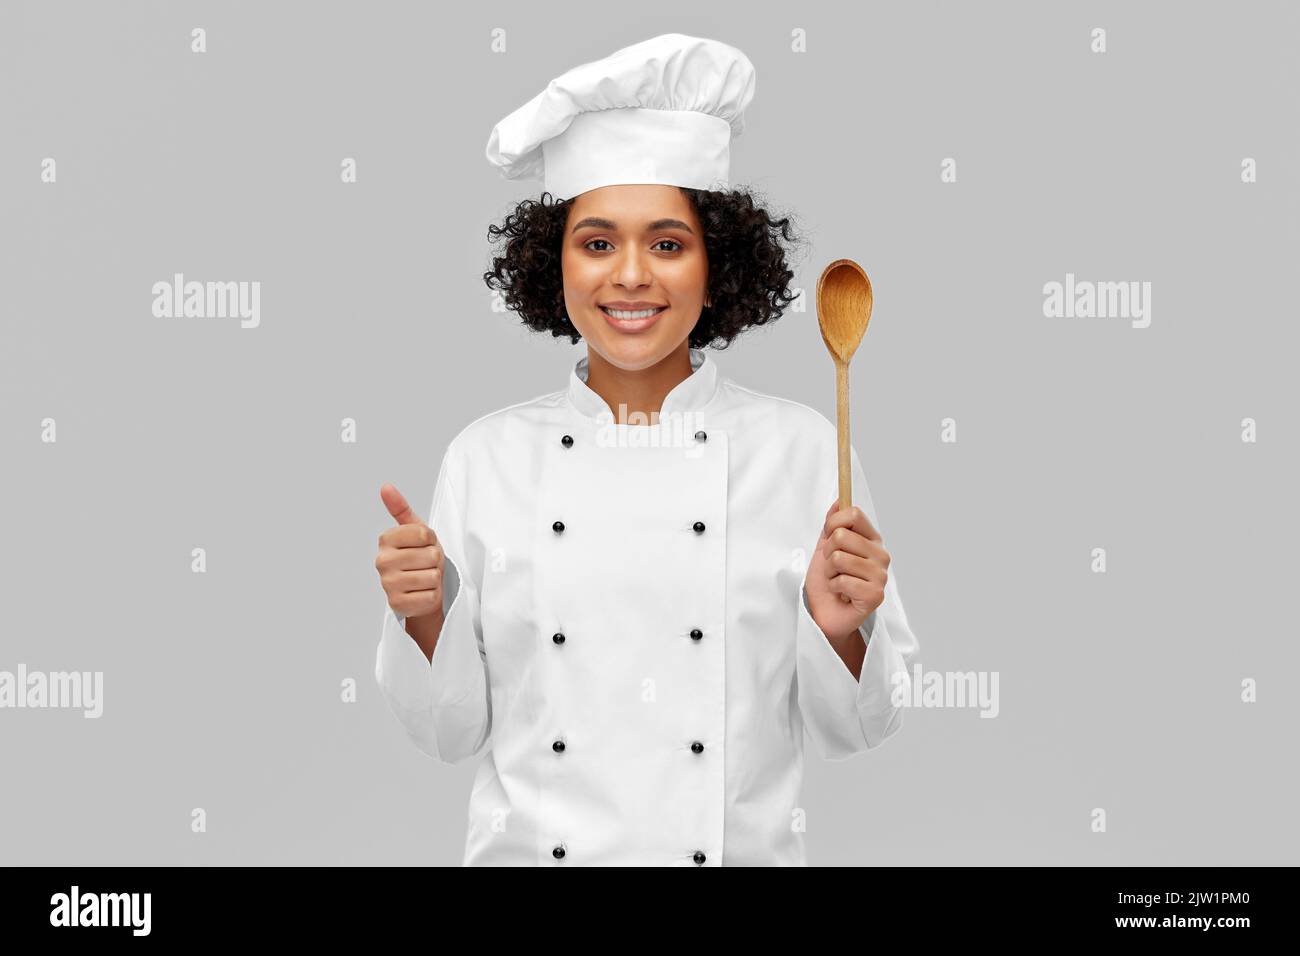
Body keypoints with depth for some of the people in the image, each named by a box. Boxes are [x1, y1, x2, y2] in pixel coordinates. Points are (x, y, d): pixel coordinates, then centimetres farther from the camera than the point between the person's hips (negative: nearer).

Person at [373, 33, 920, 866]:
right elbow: (454, 732, 0)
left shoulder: (803, 448, -7)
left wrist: (841, 629, -21)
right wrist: (425, 617, -16)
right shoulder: (487, 456, -4)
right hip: (532, 844, 1)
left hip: (743, 846, 0)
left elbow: (853, 731, -3)